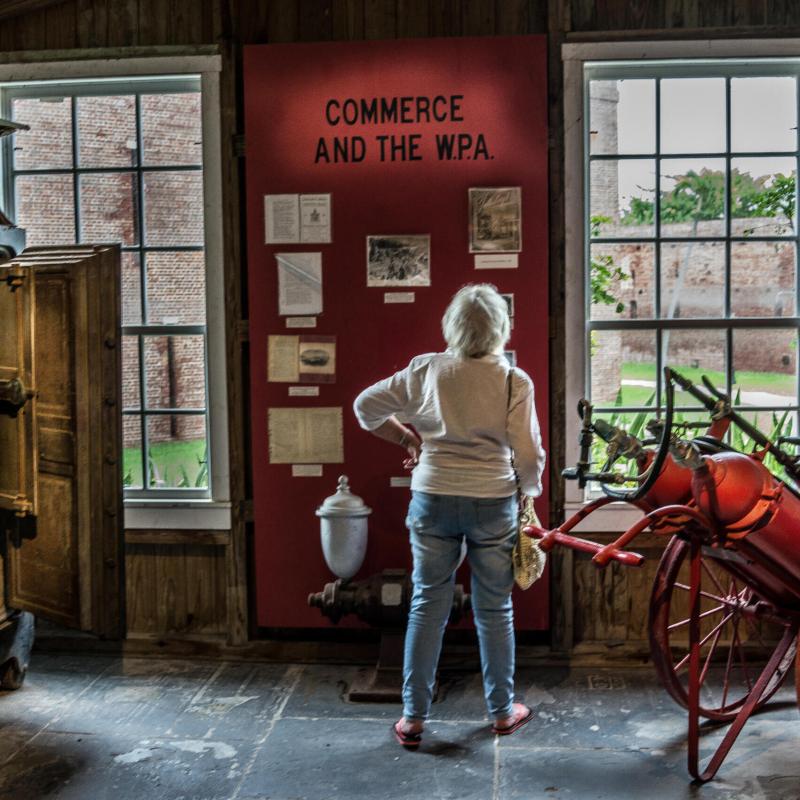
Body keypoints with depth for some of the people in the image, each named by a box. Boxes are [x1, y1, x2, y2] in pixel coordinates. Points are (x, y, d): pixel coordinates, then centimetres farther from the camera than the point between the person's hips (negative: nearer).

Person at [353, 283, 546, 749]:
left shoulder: (426, 370, -2)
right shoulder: (515, 382, -8)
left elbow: (366, 407, 6)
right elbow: (529, 455, -8)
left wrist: (408, 439, 18)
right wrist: (530, 491, 12)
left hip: (433, 499, 2)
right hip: (493, 502, -1)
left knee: (428, 606, 10)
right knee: (495, 610, 12)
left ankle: (414, 718, 16)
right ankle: (502, 711, 27)